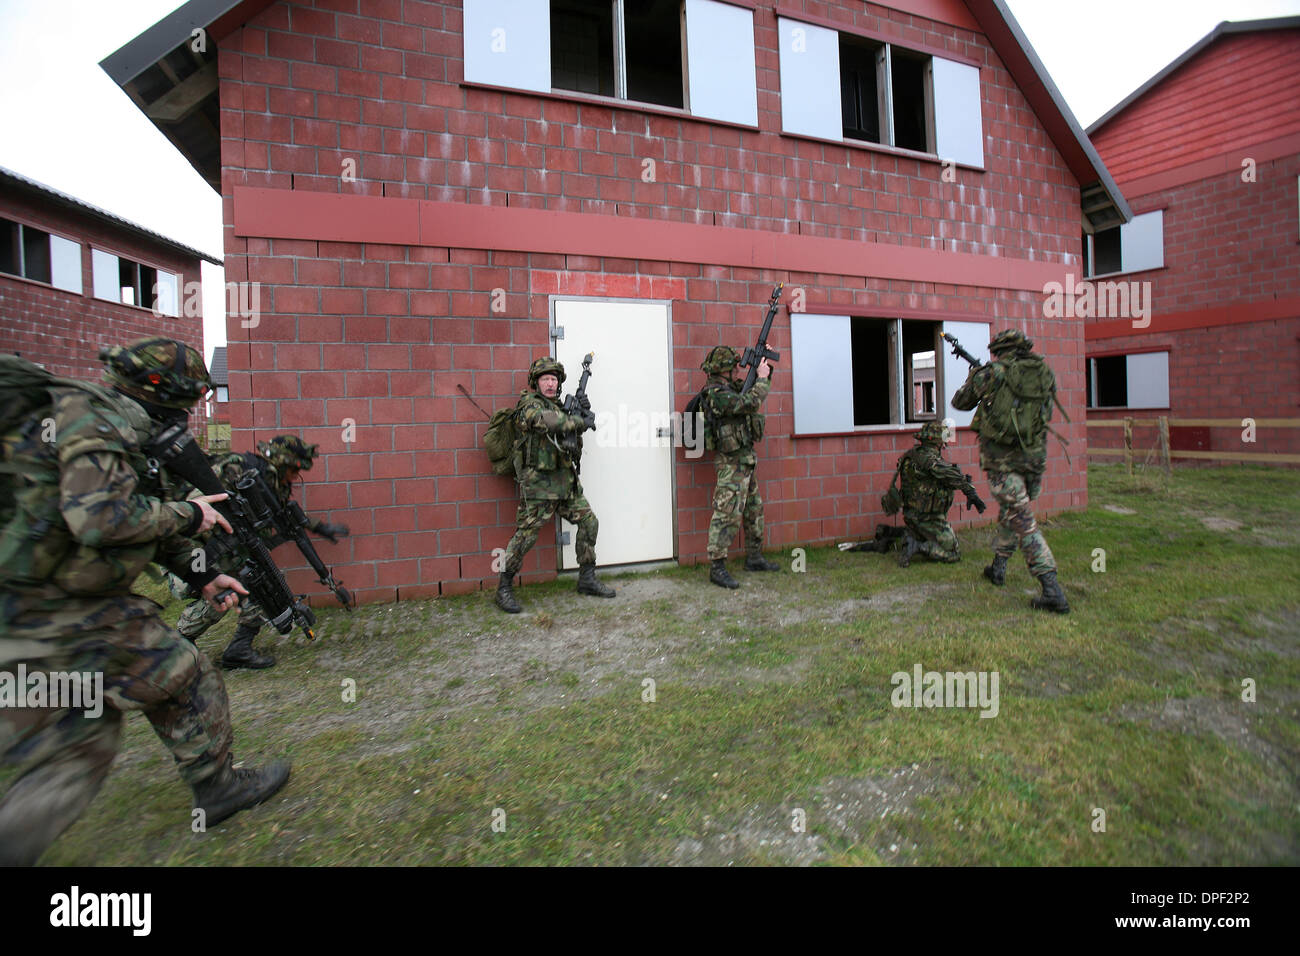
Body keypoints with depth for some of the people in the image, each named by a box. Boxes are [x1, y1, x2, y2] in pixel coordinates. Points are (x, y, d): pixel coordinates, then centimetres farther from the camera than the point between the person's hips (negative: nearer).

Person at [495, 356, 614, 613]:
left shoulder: (559, 405, 16)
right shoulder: (529, 403, -7)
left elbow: (574, 440, 20)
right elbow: (546, 420, -29)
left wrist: (583, 411, 5)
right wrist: (581, 420, -19)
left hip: (566, 480, 8)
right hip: (538, 482, -8)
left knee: (588, 522, 6)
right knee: (526, 535, -4)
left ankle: (587, 580, 18)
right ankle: (504, 588, 11)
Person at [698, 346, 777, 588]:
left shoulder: (731, 387, 11)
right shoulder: (716, 393, -18)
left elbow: (756, 391, 27)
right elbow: (750, 403, -29)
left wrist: (766, 366, 14)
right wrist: (761, 378, -14)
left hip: (746, 461, 10)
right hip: (731, 462, -10)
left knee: (754, 509, 17)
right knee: (727, 515, -8)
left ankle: (754, 558, 29)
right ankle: (717, 568, -2)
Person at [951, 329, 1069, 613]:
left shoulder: (993, 373, -5)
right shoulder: (1046, 373, 7)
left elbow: (960, 402, 8)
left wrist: (974, 376, 27)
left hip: (1001, 458, -5)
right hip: (1034, 457, 5)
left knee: (1023, 521, -6)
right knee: (1011, 512, 23)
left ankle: (1052, 590, -11)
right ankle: (998, 567, 36)